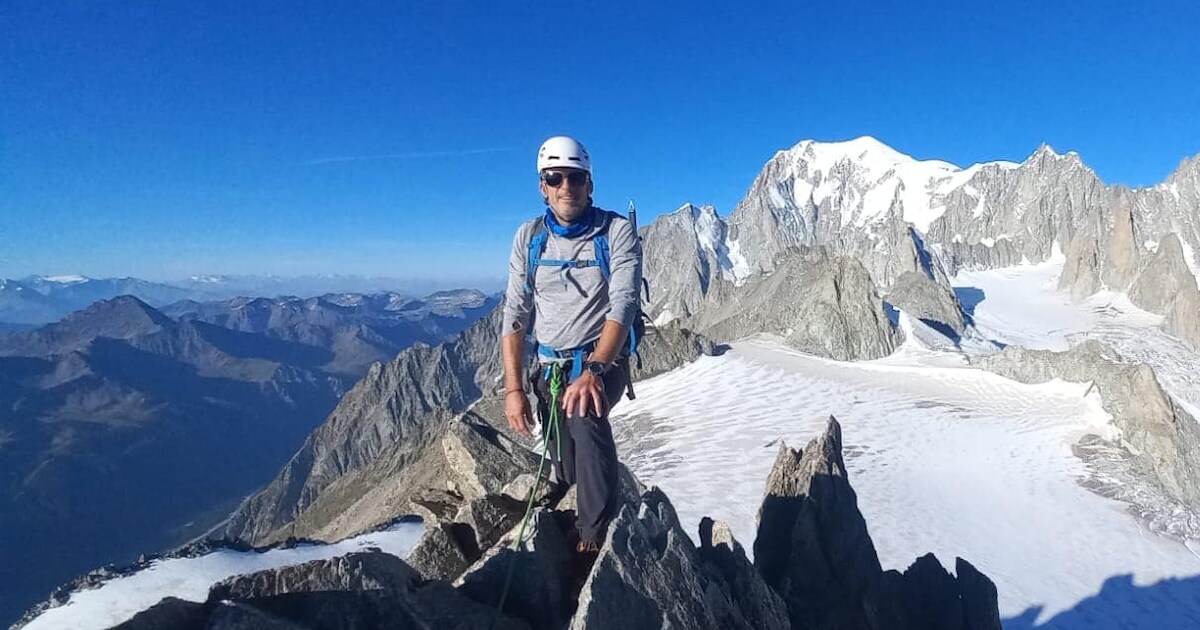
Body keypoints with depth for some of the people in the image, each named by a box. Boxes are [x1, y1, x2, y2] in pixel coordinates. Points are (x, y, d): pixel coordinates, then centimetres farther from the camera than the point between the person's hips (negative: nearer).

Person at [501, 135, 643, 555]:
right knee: (566, 472, 9)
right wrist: (514, 389, -7)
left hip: (603, 361, -4)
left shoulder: (617, 231, -8)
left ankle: (595, 538, -19)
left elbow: (623, 307, -18)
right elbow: (515, 315, 0)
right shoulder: (529, 237, 2)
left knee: (585, 415, -34)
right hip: (549, 368, 4)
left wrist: (592, 371, -31)